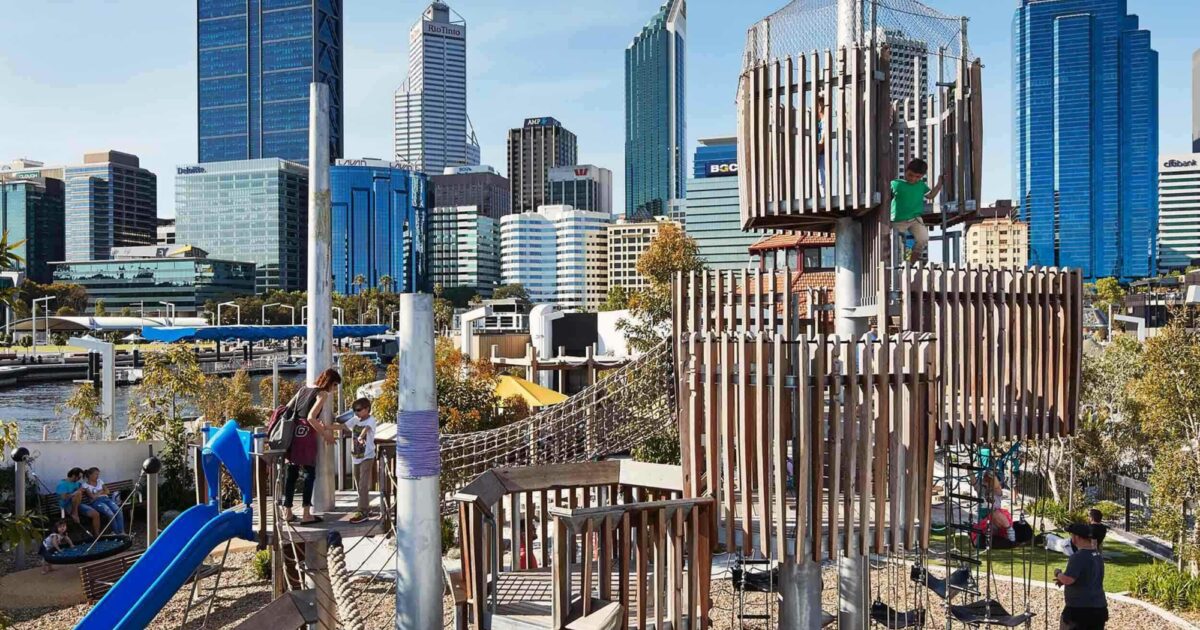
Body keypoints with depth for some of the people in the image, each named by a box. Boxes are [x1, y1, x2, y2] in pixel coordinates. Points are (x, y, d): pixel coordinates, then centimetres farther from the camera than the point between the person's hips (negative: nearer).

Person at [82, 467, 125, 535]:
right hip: (96, 502, -5)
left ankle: (121, 531, -26)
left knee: (118, 511, -25)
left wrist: (98, 493, 0)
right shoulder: (85, 485, 2)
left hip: (106, 499, 5)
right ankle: (116, 532, -20)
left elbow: (107, 491, 16)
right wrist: (101, 491, 5)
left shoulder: (99, 481, 19)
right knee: (110, 513, -32)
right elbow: (93, 496, -9)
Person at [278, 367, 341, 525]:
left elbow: (291, 410, 20)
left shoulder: (304, 389, 18)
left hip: (292, 432, 7)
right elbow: (311, 418, -15)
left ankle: (287, 512, 16)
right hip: (305, 435, -7)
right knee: (310, 473, 1)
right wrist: (324, 434, -7)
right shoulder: (323, 394, -5)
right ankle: (306, 514, 0)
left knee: (291, 472, 11)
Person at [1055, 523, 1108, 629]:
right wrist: (1063, 580, 16)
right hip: (1099, 607, 8)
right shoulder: (1098, 555, 11)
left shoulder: (1078, 556, -18)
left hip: (1079, 608, -8)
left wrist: (1058, 573, -3)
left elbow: (1068, 580, -24)